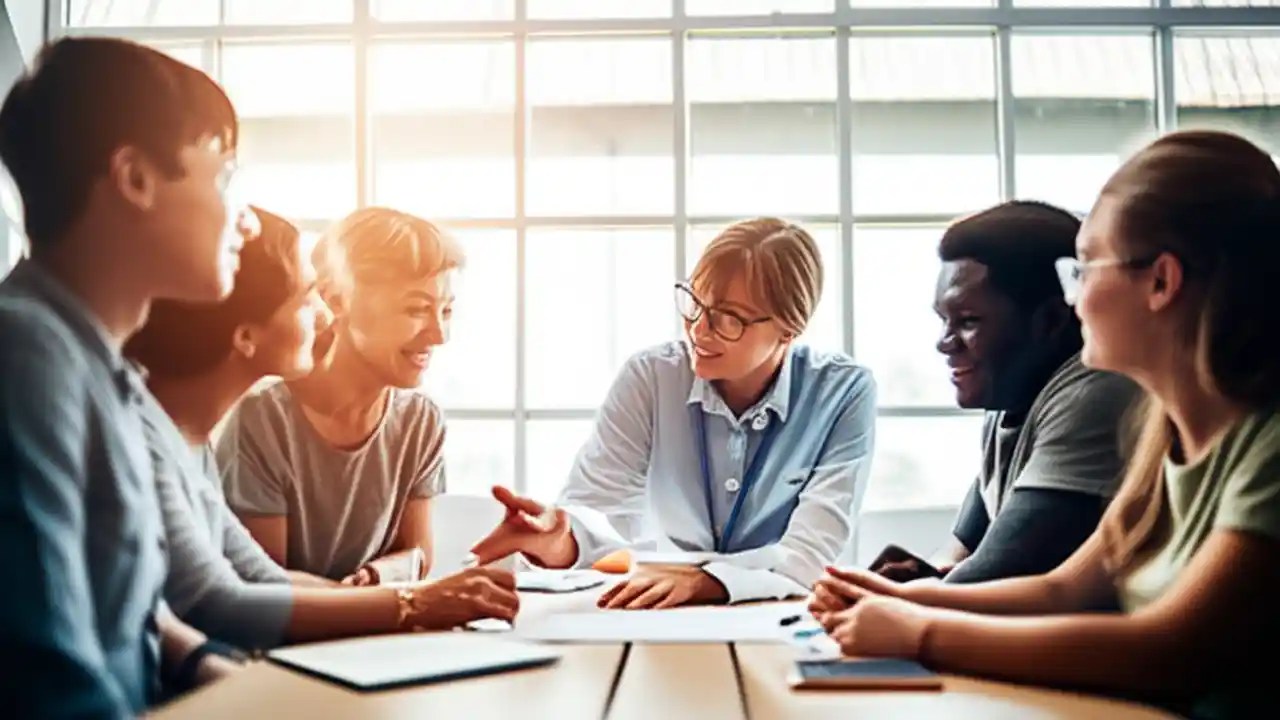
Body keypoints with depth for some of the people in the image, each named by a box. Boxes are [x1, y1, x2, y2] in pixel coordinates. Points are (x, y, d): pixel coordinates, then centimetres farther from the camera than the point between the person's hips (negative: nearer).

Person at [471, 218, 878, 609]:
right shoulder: (650, 377, -5)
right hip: (660, 617, 2)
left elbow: (810, 552, -17)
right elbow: (598, 510, -11)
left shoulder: (843, 395, -9)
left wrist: (701, 580, -32)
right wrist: (560, 538, -33)